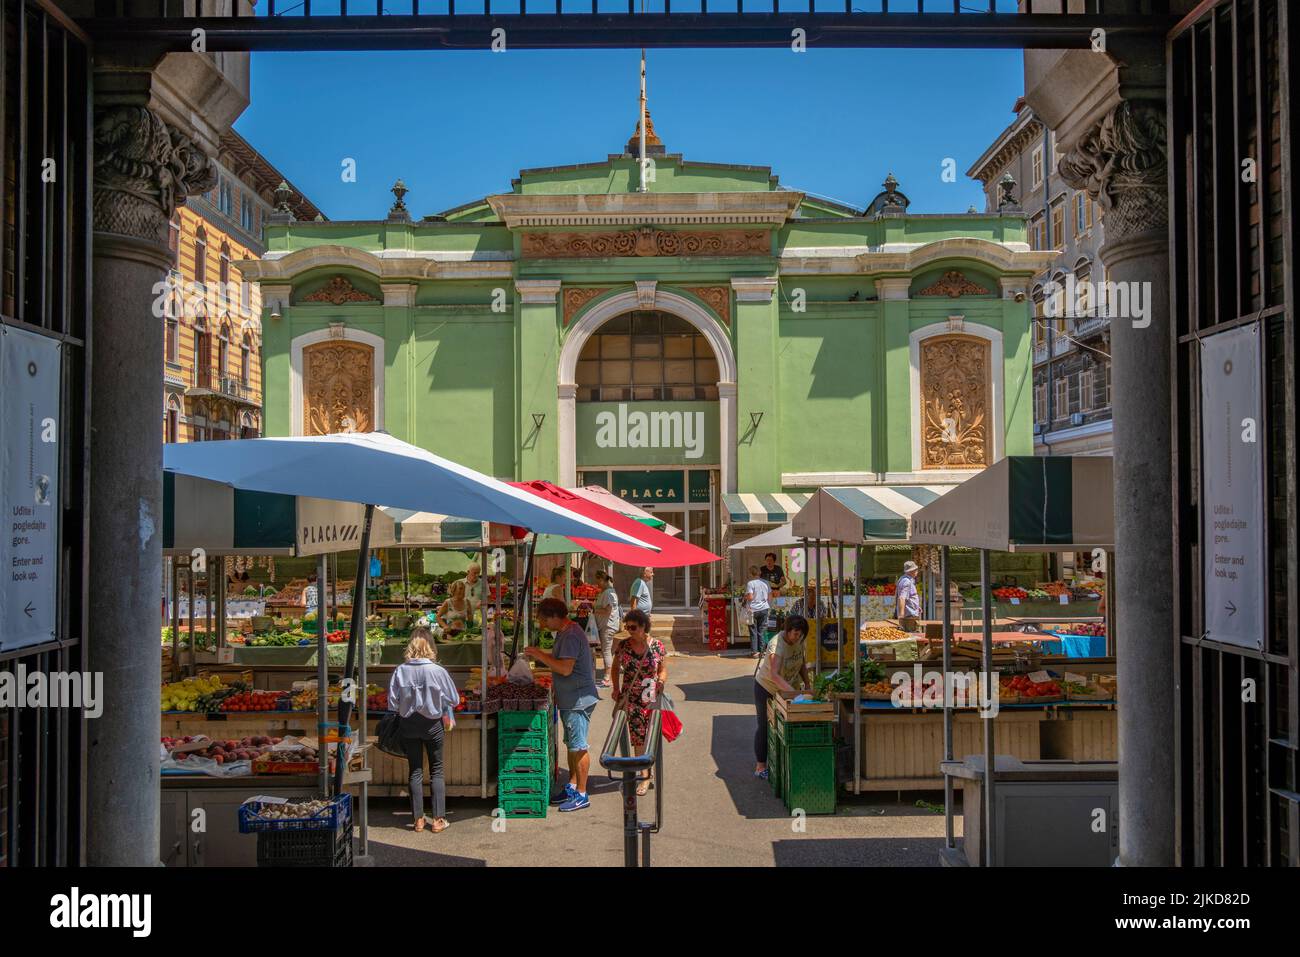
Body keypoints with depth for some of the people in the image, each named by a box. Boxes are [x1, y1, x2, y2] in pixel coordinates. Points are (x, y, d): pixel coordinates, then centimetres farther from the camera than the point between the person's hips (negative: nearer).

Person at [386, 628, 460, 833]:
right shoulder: (437, 671, -16)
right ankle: (438, 819, 10)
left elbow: (392, 702, -5)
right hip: (433, 724, -1)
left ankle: (418, 818, 14)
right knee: (436, 770, 10)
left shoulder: (400, 671, -12)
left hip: (409, 725, 1)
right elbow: (453, 699, -6)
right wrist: (449, 718, 14)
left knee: (415, 771, 11)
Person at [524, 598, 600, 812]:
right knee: (572, 745, 18)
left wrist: (540, 655, -19)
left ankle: (582, 795, 5)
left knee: (578, 747, -3)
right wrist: (541, 655, 8)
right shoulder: (564, 633, 12)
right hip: (569, 699, 11)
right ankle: (572, 788, 28)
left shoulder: (571, 635, -21)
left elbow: (566, 668, -27)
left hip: (578, 700, -11)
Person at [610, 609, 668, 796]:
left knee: (649, 737, 3)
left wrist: (660, 683, -12)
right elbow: (616, 667, 13)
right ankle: (644, 774, 15)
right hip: (629, 698, 1)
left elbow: (663, 670, 6)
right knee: (637, 737, 3)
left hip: (650, 699, -1)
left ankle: (645, 776, 13)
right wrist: (616, 689, 4)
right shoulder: (623, 645, -2)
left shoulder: (657, 646, -6)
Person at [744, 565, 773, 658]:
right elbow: (770, 595, 9)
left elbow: (750, 597, -20)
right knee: (762, 631, 10)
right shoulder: (765, 582, 3)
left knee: (753, 632, 4)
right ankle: (762, 651, 11)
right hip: (764, 609, 4)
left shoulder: (750, 583, -13)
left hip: (753, 610, -4)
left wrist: (745, 597, 0)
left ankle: (755, 651, 4)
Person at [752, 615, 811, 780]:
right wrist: (793, 692, -52)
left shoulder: (801, 642, -9)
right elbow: (774, 675, -43)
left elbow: (802, 664, 9)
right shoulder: (776, 645, -32)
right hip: (766, 687, -6)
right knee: (765, 726, 1)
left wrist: (807, 684, -1)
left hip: (786, 688, 6)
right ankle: (760, 767, 9)